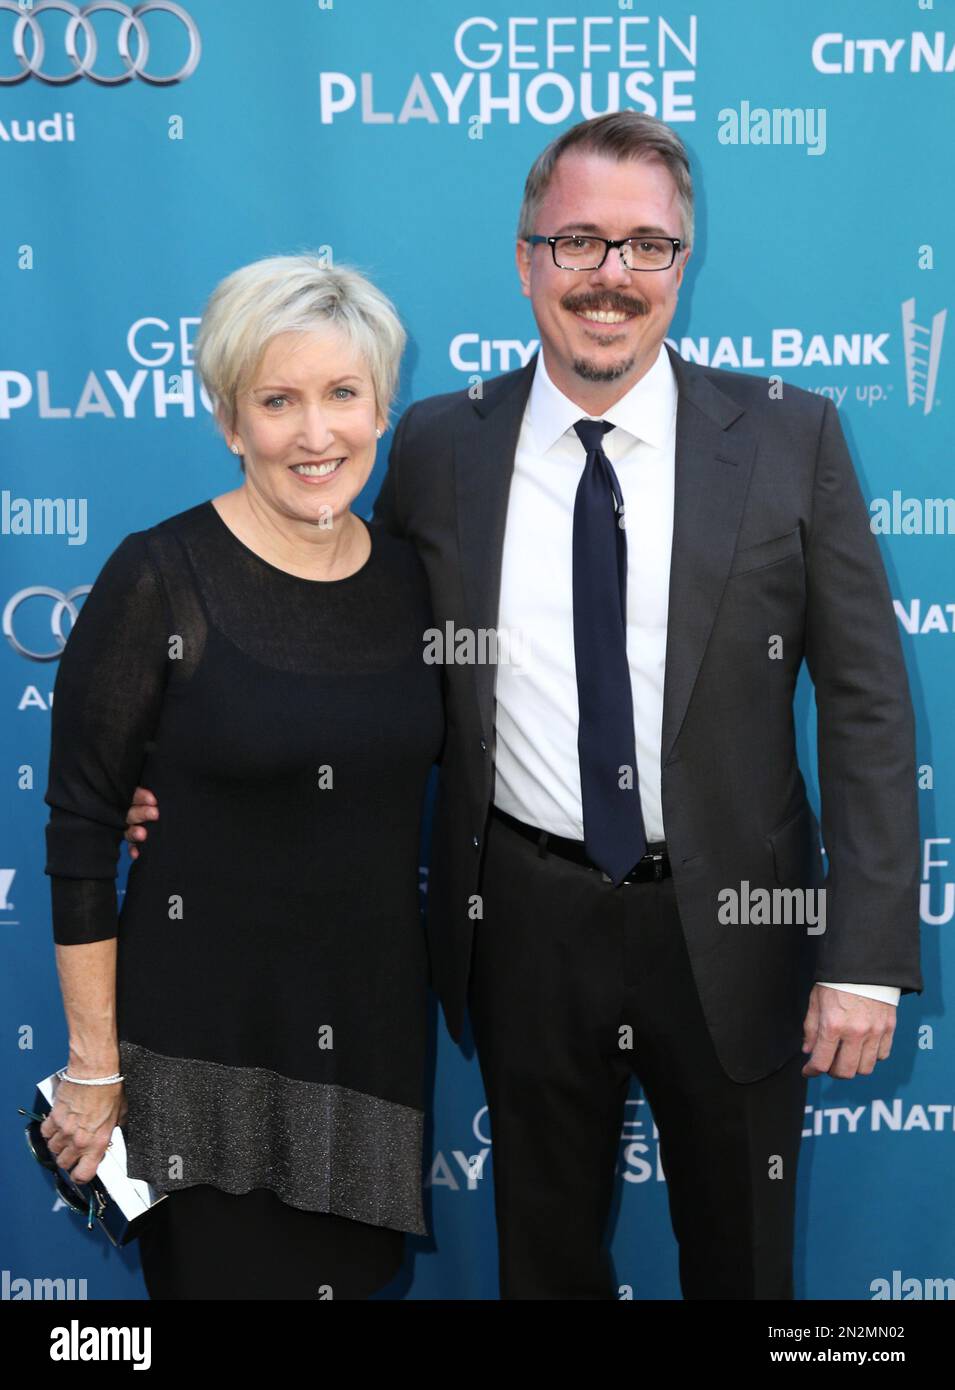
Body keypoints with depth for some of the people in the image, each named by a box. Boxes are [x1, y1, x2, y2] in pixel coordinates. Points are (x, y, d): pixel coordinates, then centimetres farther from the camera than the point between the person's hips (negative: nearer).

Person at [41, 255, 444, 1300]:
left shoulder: (408, 577, 1)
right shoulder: (159, 578, -13)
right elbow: (80, 830, -10)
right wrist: (93, 1065, -8)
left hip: (374, 1021, 5)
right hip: (205, 1040, -4)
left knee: (358, 1273, 16)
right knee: (225, 1272, 7)